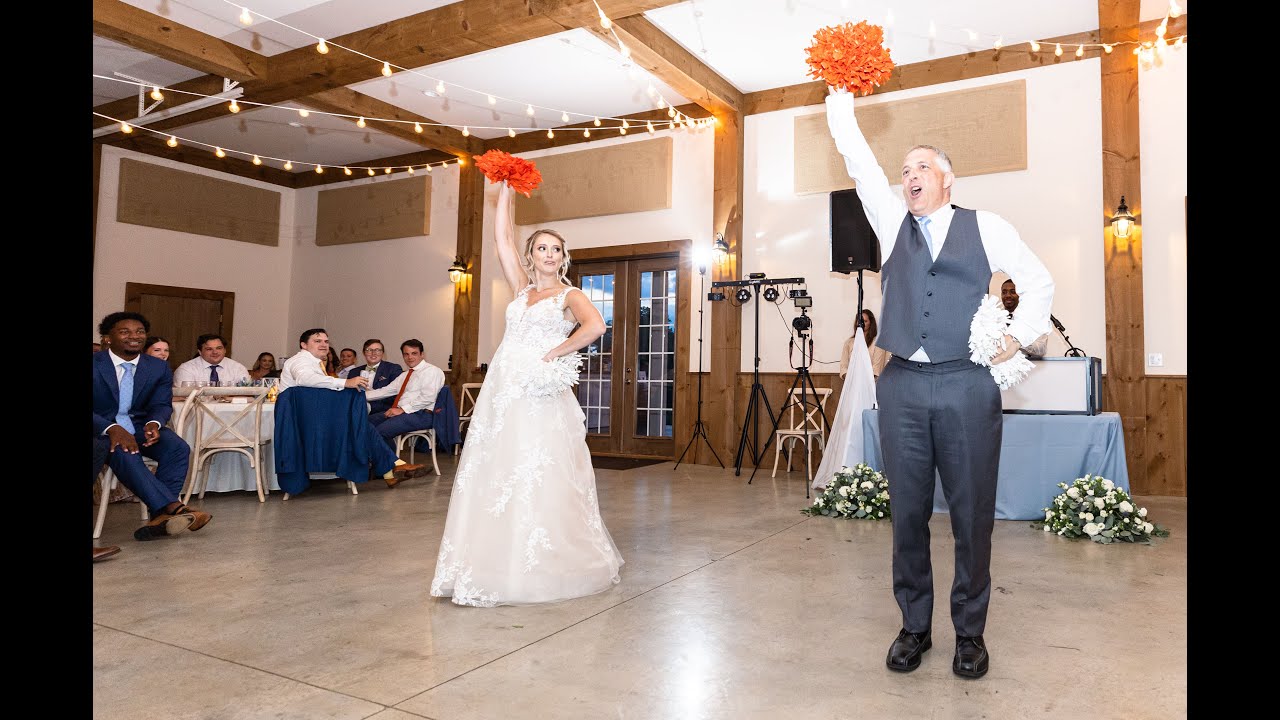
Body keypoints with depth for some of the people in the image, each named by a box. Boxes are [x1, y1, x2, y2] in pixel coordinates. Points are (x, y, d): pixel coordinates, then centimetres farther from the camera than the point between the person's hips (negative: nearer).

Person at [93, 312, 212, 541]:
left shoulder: (159, 368, 5)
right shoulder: (96, 365, -7)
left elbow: (161, 405, 5)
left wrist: (153, 424, -20)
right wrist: (111, 428, -30)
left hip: (140, 427, 4)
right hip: (102, 429, -4)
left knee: (178, 447, -26)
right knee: (124, 454, -36)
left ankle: (159, 516, -33)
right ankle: (173, 507, -45)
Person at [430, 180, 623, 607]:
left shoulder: (569, 295, 3)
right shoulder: (522, 289, 18)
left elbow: (595, 326, -17)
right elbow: (503, 240, 18)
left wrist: (554, 354, -14)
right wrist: (505, 195, 22)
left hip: (539, 396, -6)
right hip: (501, 393, 6)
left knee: (540, 481, -5)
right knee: (495, 477, 4)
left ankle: (543, 569, 4)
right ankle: (499, 565, 12)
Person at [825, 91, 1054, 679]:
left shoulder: (986, 228, 10)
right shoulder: (893, 224, 15)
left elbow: (1039, 282, 15)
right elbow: (858, 160, 11)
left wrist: (1019, 335, 2)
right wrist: (840, 99, 9)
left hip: (968, 387, -1)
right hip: (902, 387, 2)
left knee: (972, 515, 3)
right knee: (908, 514, 6)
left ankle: (970, 631, 19)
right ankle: (914, 626, 19)